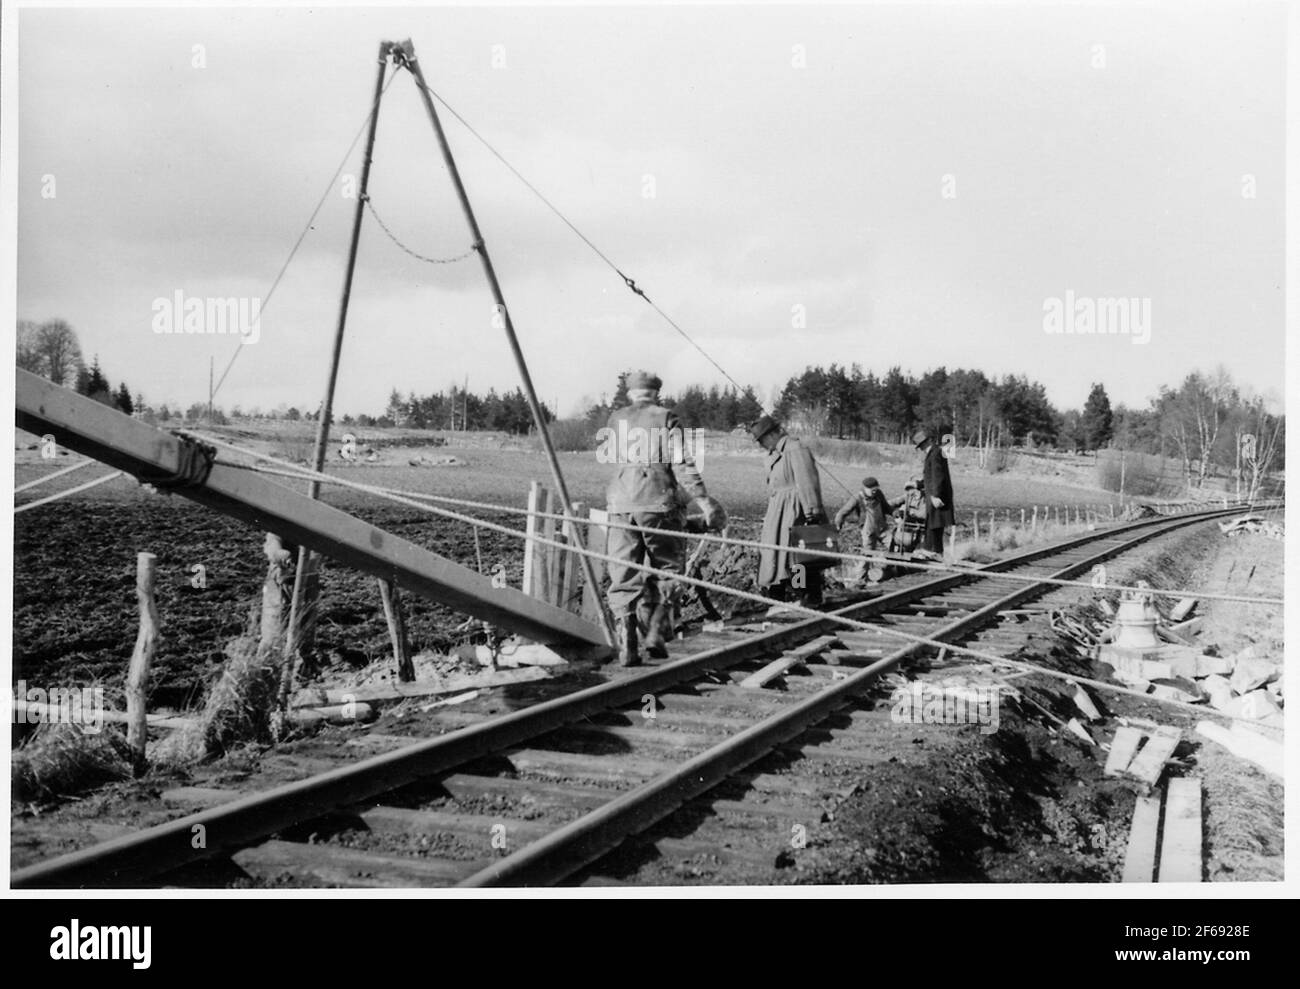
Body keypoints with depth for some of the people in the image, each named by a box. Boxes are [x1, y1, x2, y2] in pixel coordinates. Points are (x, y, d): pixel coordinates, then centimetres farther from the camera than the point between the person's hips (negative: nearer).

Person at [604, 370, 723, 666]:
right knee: (667, 569, 13)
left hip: (620, 504, 2)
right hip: (657, 502, -2)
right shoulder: (667, 420, 2)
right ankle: (657, 633, 2)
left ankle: (626, 646, -5)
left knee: (623, 576, 4)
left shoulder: (615, 419, 12)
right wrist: (704, 501, -9)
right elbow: (682, 466, -7)